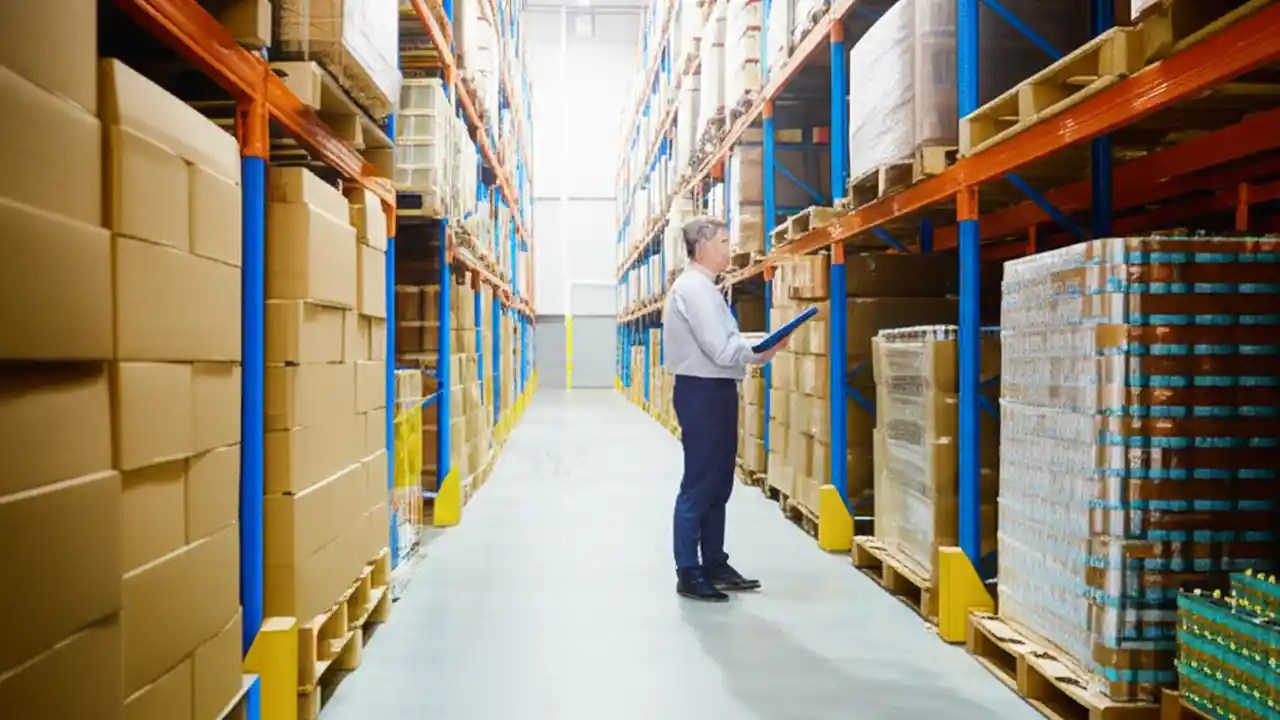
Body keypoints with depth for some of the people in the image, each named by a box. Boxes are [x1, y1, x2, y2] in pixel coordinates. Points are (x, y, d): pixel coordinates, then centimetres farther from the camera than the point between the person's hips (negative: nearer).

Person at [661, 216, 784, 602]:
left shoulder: (704, 288, 15)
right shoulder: (693, 288, -17)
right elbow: (722, 350, -22)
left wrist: (755, 349, 1)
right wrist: (759, 352, -8)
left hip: (715, 390, 10)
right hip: (703, 392, -10)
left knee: (718, 484, 16)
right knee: (699, 485, -2)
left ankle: (715, 565, 27)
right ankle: (689, 574, 8)